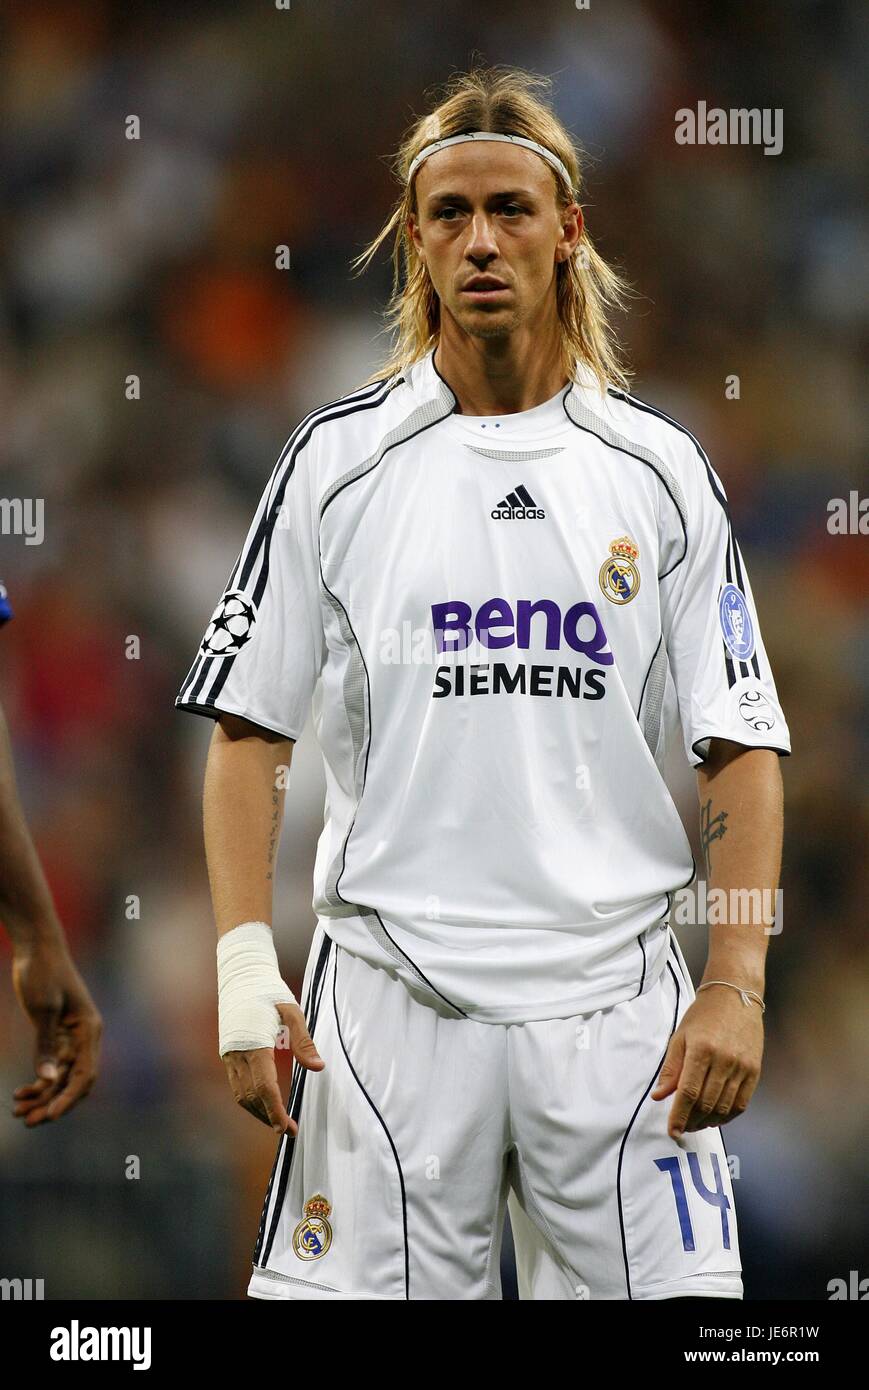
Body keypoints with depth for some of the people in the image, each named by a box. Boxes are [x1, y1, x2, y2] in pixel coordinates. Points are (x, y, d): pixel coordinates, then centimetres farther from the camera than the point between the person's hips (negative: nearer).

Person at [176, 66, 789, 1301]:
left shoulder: (661, 470, 8)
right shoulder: (339, 460, 6)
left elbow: (742, 750, 6)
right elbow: (248, 735, 6)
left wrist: (737, 986, -4)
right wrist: (245, 968, -5)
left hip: (614, 1000, 1)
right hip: (391, 999, 0)